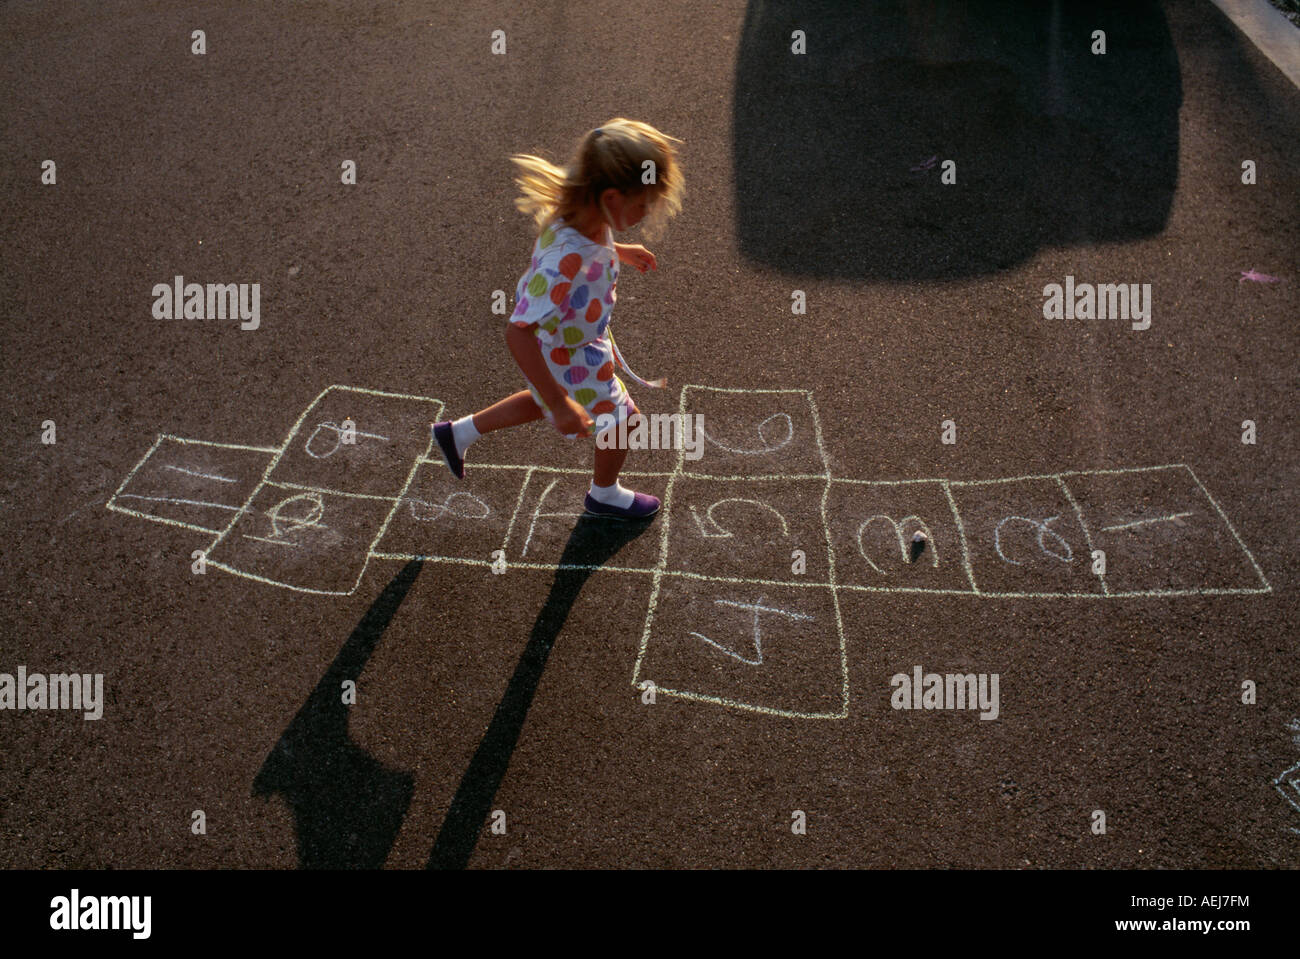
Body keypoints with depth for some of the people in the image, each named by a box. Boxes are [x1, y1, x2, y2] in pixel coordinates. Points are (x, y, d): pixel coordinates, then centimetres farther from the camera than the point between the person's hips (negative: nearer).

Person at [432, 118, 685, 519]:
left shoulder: (584, 212, -20)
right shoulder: (566, 260, -45)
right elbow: (518, 333, -45)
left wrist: (619, 251, 16)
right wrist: (559, 403, -41)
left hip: (577, 336, 8)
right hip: (567, 358, -8)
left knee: (545, 403, 34)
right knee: (621, 418, 16)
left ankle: (459, 432, 47)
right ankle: (605, 494, 47)